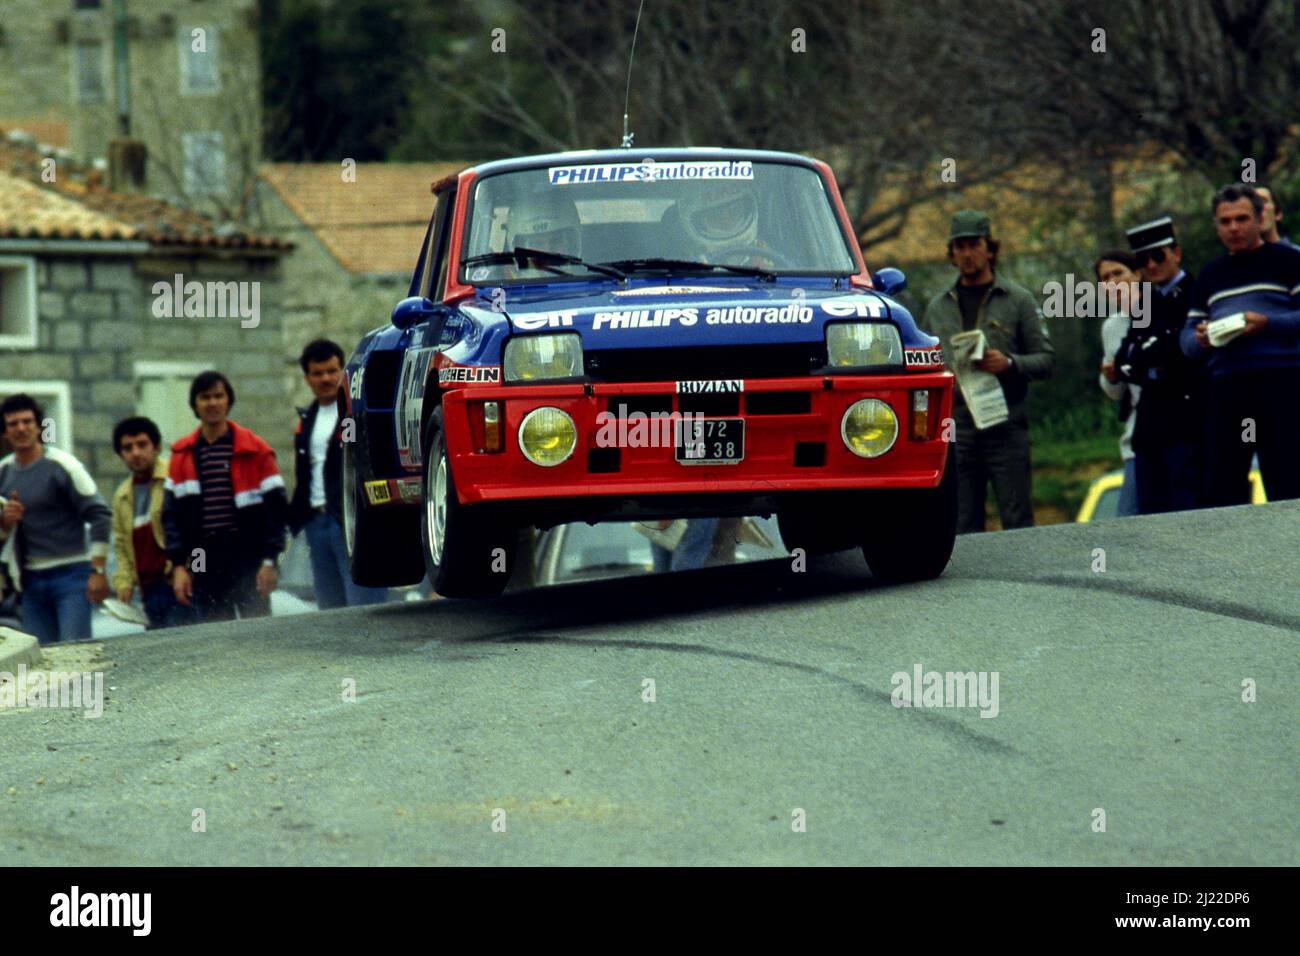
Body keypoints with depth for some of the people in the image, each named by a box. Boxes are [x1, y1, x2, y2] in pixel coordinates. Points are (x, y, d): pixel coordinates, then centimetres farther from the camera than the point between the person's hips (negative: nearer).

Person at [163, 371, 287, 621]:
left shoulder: (254, 450, 2)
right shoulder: (182, 455, 9)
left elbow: (275, 506, 0)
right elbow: (171, 513, 9)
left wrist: (270, 560, -7)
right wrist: (178, 565, 0)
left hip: (248, 560, -2)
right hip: (205, 565, 3)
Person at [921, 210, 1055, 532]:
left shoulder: (1018, 300, 6)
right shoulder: (938, 307, 16)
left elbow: (1046, 359, 2)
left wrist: (1009, 364, -16)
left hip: (1007, 430, -3)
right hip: (956, 430, 3)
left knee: (1017, 521, -5)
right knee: (963, 526, 3)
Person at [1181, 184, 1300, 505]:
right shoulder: (1211, 275, 24)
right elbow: (1187, 338, 22)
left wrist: (1267, 323, -18)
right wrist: (1200, 339, -1)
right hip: (1226, 385, 6)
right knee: (1220, 488, 1)